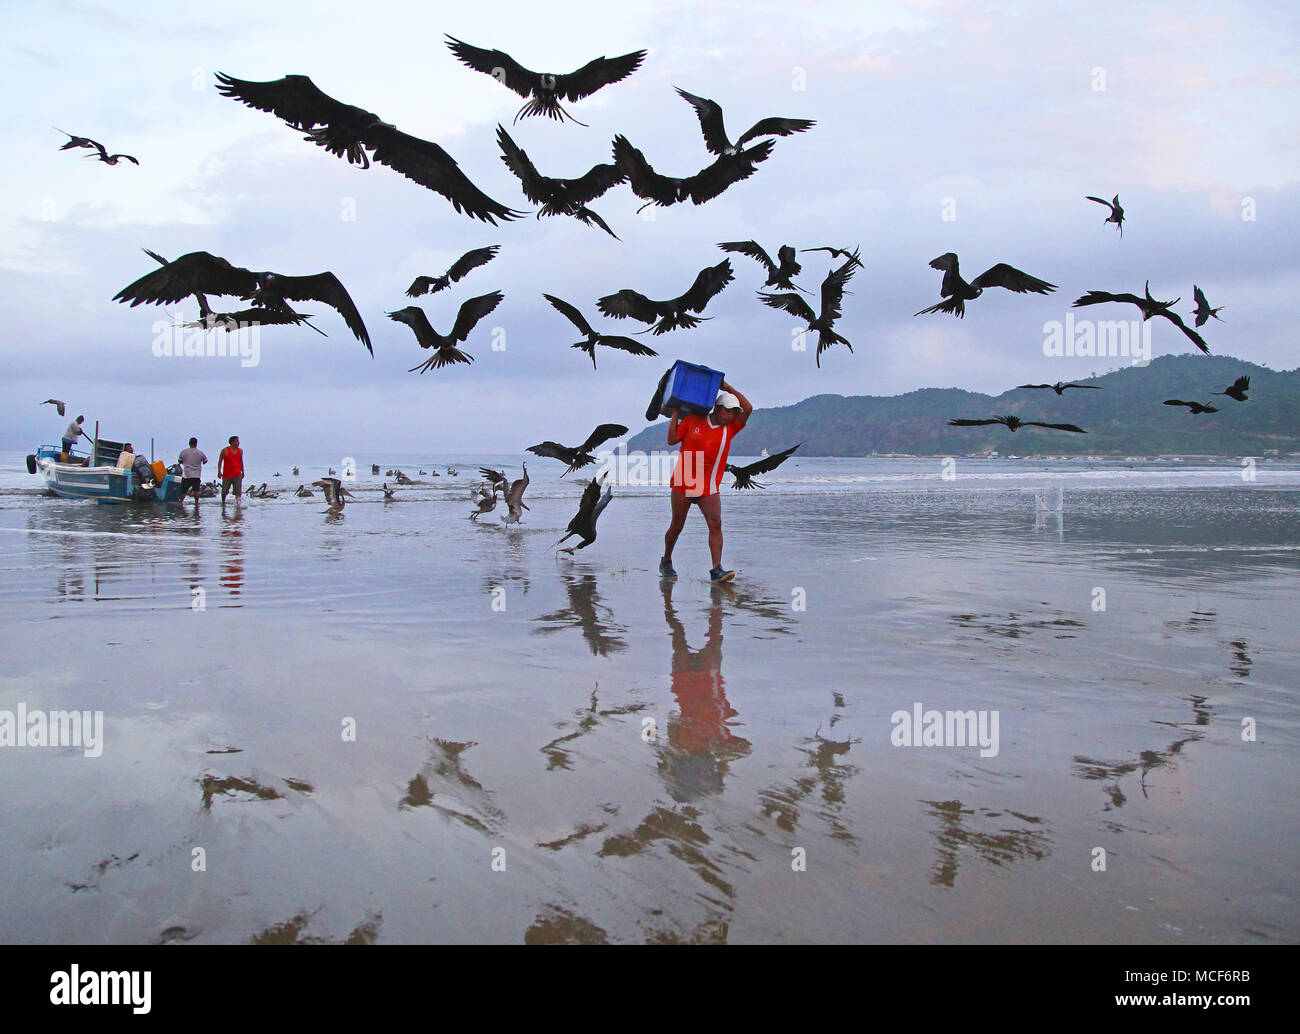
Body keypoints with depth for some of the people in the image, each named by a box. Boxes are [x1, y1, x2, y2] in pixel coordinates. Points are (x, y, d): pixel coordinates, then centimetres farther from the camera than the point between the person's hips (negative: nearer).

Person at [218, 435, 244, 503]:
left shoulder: (240, 451, 7)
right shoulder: (225, 450, -5)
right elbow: (220, 461, -2)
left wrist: (242, 471, 23)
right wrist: (219, 472, -10)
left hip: (237, 475, 2)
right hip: (227, 475, -2)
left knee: (238, 491, -13)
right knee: (224, 491, 11)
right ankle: (223, 502, 35)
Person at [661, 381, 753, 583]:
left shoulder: (730, 428, 5)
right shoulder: (692, 420, 0)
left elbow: (748, 409, -6)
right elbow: (672, 440, 0)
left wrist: (727, 387, -4)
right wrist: (676, 414, 2)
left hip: (709, 488, 2)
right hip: (683, 483, -2)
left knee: (715, 524, -15)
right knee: (677, 526, 7)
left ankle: (717, 569, -19)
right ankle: (666, 562, 28)